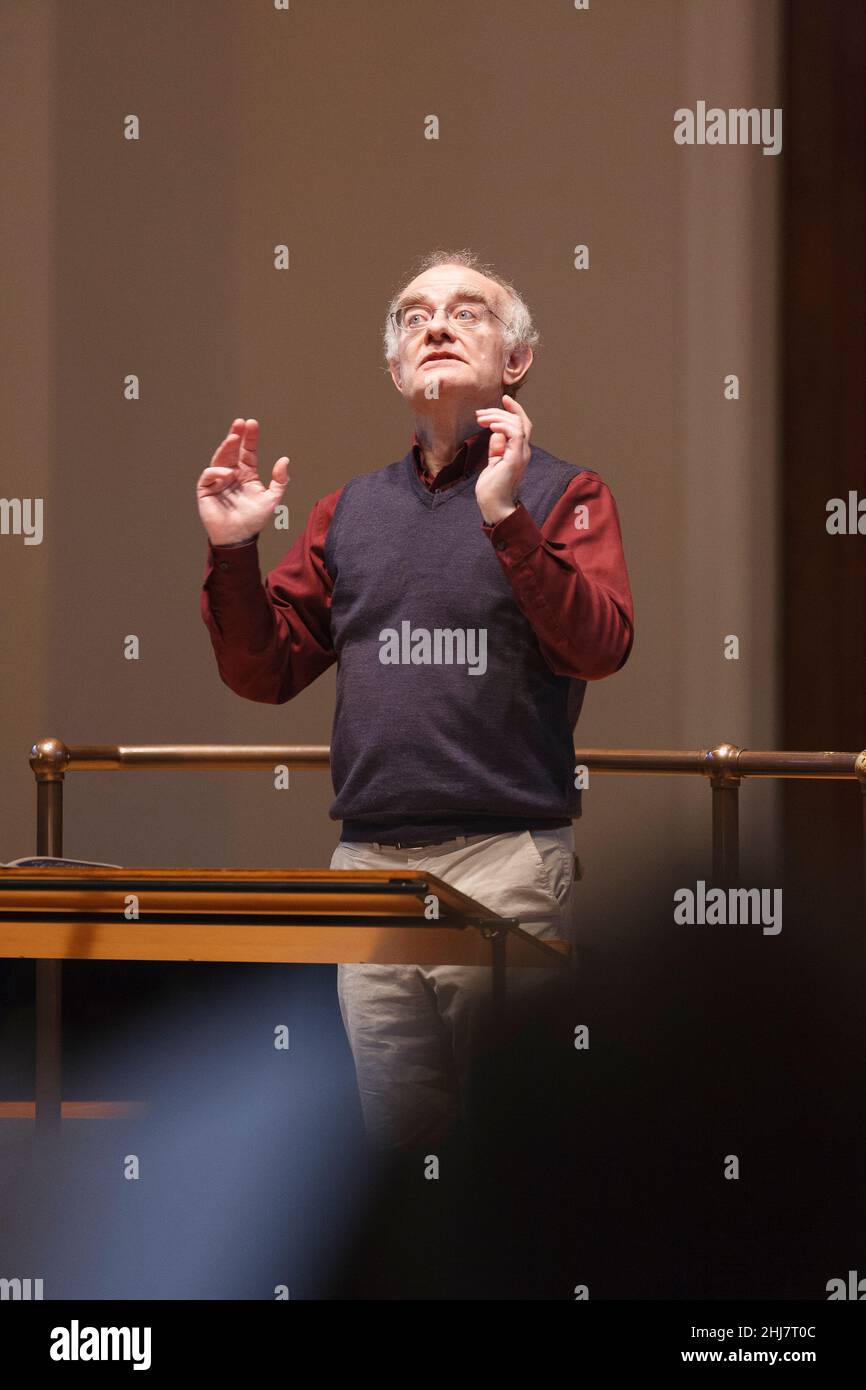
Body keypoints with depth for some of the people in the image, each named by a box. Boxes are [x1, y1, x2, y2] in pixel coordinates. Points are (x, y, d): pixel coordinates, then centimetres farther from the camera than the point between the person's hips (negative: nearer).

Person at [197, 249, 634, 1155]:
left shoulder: (562, 494, 5)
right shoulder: (352, 510, 18)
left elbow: (599, 648, -12)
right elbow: (265, 673, 17)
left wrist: (506, 518, -22)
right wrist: (233, 553, 2)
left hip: (506, 860, -4)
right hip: (367, 863, 4)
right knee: (395, 1137, 7)